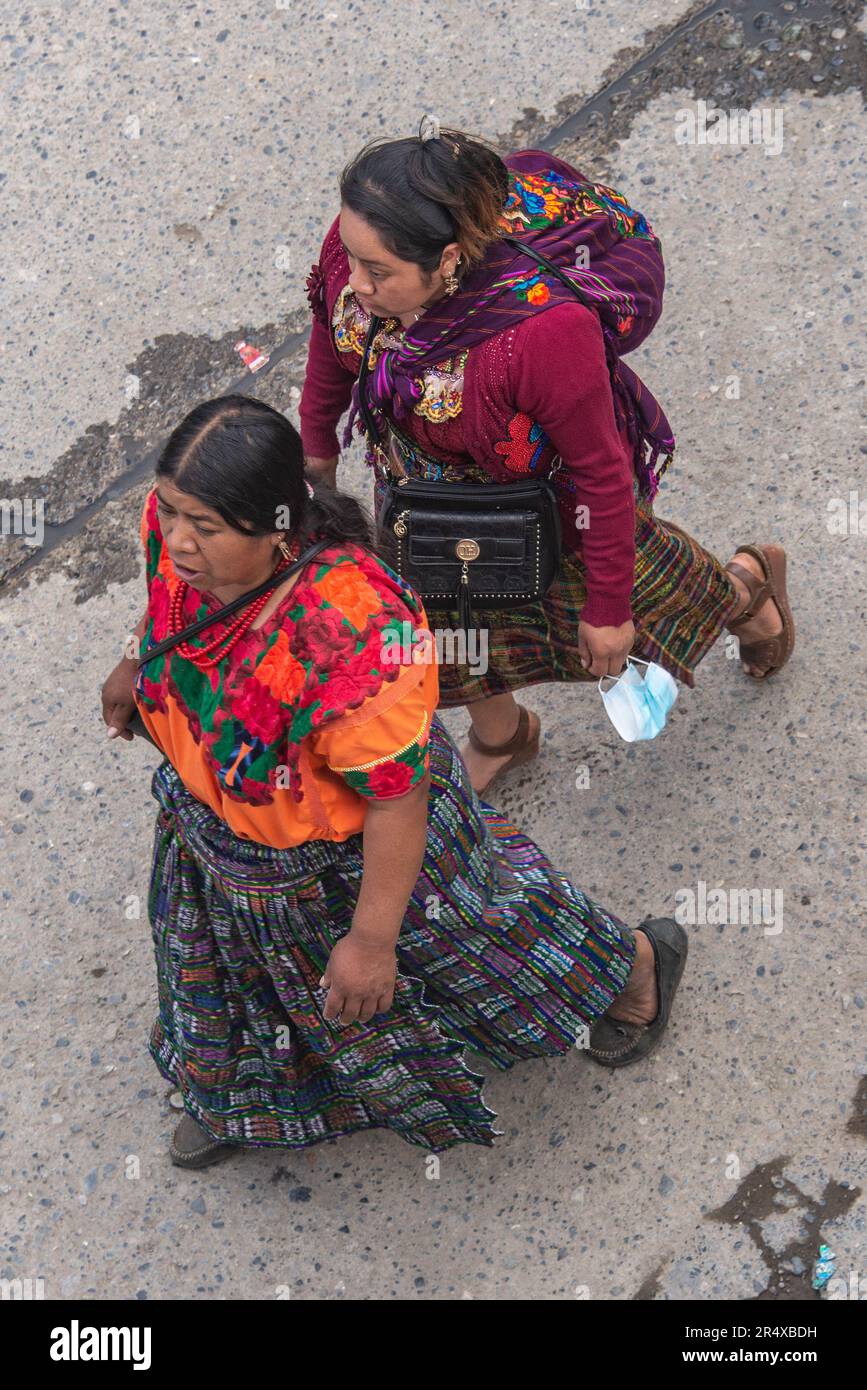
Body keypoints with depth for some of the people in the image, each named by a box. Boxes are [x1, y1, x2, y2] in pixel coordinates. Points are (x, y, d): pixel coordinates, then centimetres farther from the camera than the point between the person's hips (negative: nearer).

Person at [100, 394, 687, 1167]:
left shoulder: (348, 634, -46)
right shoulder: (183, 533, -25)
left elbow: (398, 799, -33)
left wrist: (373, 938, -23)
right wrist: (136, 667, 20)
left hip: (350, 853, -6)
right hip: (214, 815, 6)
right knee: (240, 962, 31)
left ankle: (635, 962, 53)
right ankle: (247, 1098, 66)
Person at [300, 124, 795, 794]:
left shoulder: (546, 331, -47)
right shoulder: (358, 243, -30)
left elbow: (603, 473, -30)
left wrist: (608, 607, -17)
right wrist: (317, 435, 13)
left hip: (551, 499, -5)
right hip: (426, 477, 5)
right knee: (444, 625, 28)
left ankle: (748, 588, 62)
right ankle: (499, 738, 63)